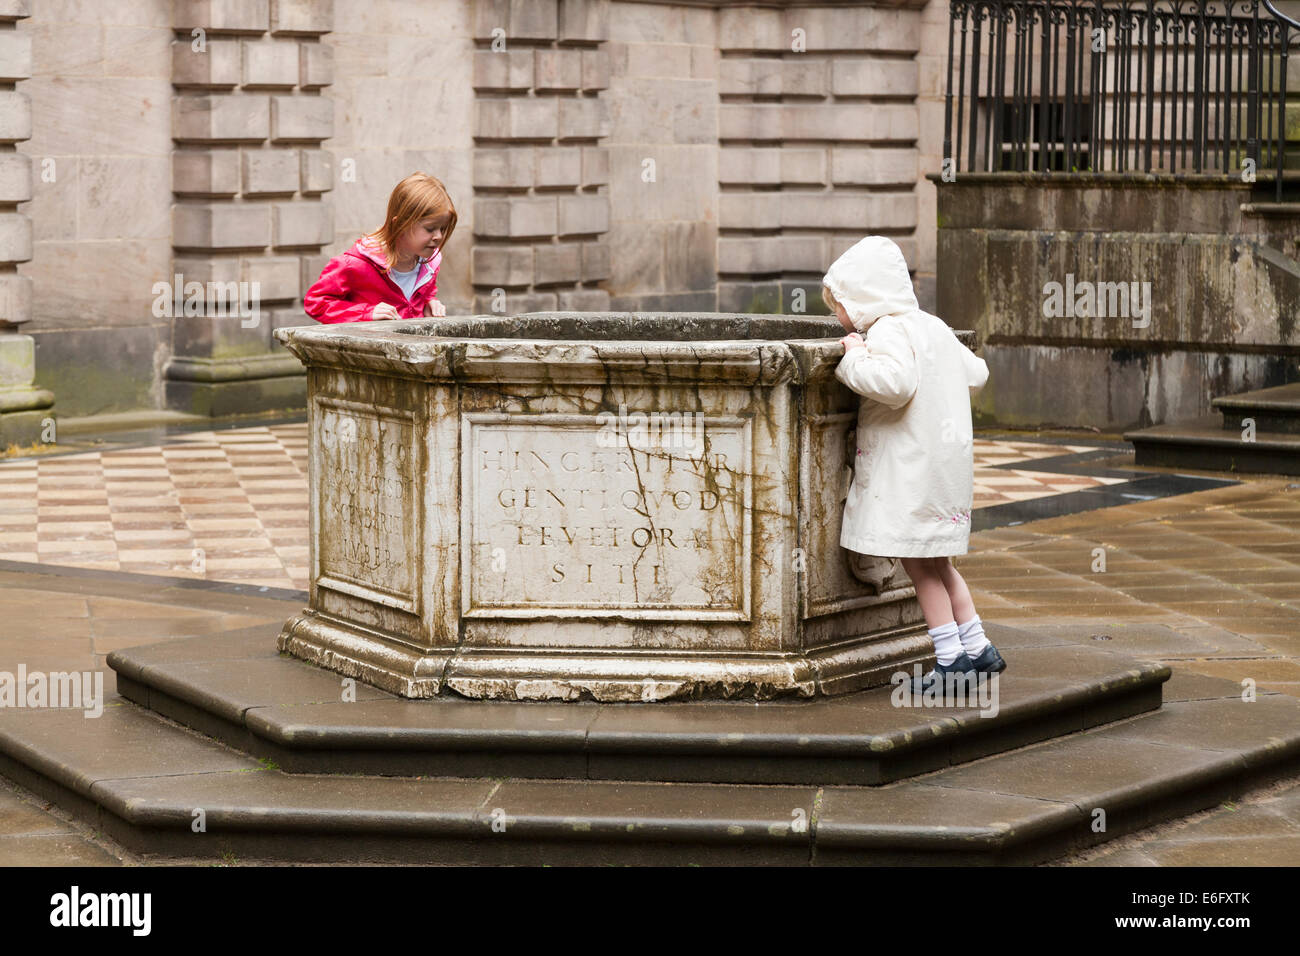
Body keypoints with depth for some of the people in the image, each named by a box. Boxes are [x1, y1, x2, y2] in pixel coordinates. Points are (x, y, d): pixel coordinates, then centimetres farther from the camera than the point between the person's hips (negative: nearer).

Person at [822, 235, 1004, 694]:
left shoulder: (888, 332, -15)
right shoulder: (932, 325, 14)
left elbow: (895, 383, -33)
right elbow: (976, 374, 20)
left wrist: (857, 358, -19)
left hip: (912, 468, -9)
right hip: (948, 461, 9)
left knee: (920, 565, 0)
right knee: (936, 564, 18)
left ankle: (951, 657, 4)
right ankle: (977, 648, 21)